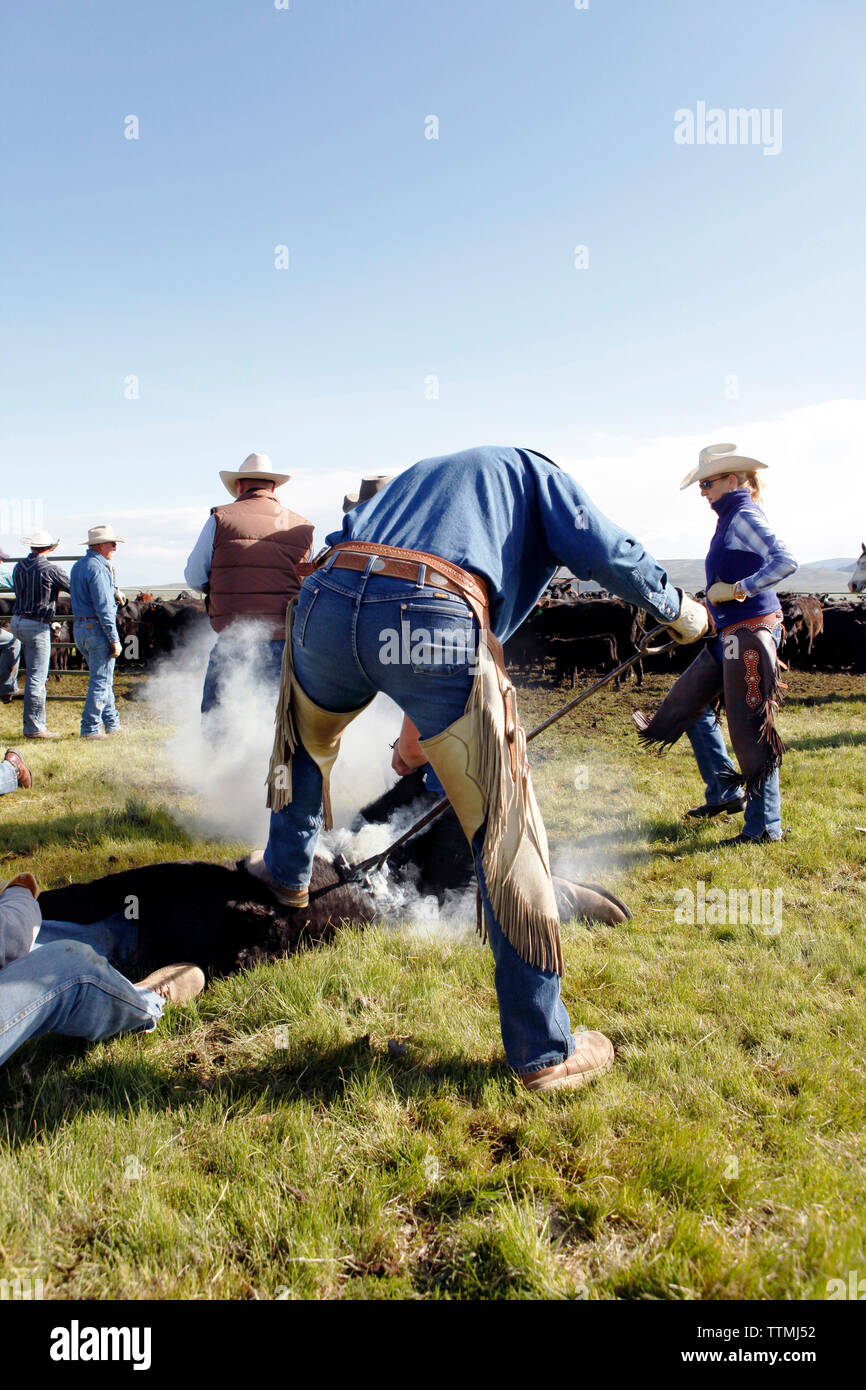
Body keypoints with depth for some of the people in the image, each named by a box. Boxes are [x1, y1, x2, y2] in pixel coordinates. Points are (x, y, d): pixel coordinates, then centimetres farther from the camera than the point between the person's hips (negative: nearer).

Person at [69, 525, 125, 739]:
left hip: (80, 627, 10)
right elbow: (103, 607, -19)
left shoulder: (78, 566, 15)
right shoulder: (97, 568, -15)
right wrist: (114, 639, -18)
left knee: (102, 679, 17)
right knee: (100, 681, -2)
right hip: (97, 628, -10)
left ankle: (112, 723, 23)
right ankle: (90, 728, 1)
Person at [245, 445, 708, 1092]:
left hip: (326, 599, 6)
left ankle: (287, 870, 59)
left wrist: (416, 729, 49)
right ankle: (544, 1050, 13)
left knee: (308, 736, 40)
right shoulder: (533, 470, 26)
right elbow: (604, 551, 5)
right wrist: (679, 610, 25)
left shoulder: (421, 475, 42)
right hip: (434, 619, -6)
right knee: (505, 835, 4)